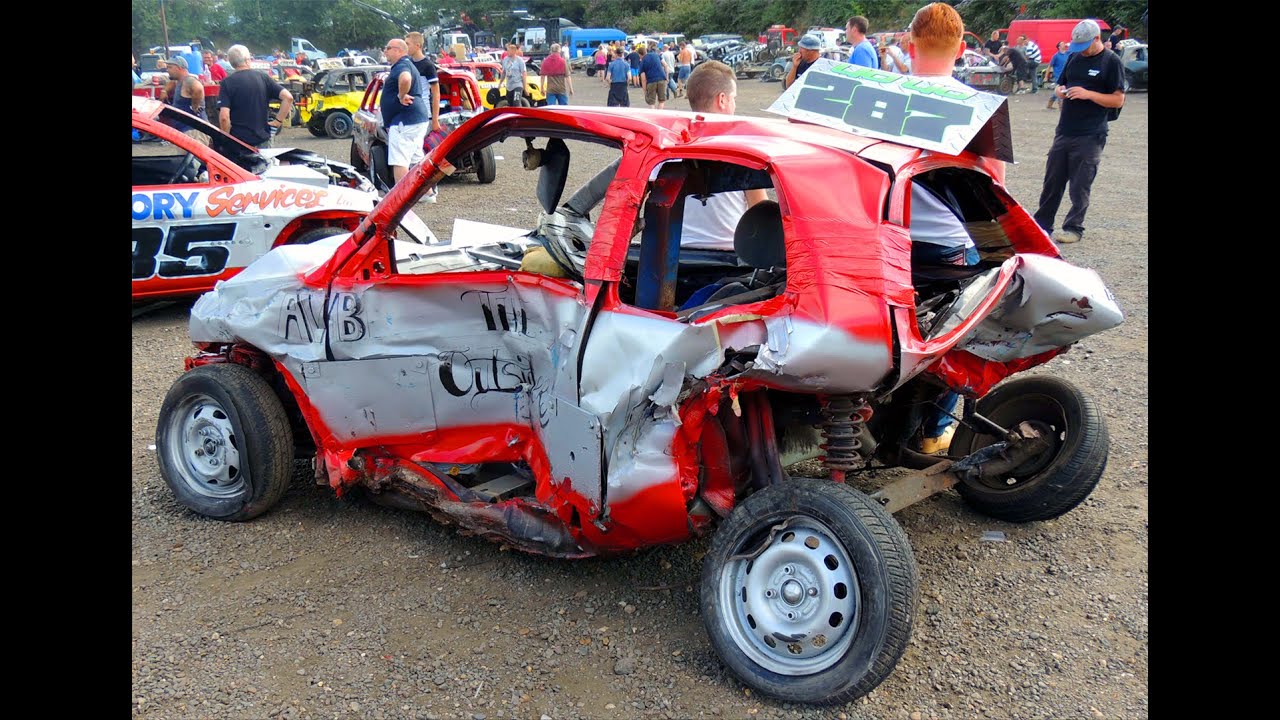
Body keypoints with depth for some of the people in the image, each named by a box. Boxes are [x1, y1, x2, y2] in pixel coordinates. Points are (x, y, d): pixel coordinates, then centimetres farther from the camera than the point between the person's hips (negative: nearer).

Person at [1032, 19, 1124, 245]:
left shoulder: (1111, 62, -5)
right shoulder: (1074, 57, 12)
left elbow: (1118, 100, -8)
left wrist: (1088, 94, -20)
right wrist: (1060, 91, -3)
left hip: (1090, 136, -6)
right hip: (1064, 132, 6)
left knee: (1080, 186, 0)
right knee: (1052, 181, 9)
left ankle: (1074, 228, 10)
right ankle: (1042, 224, 18)